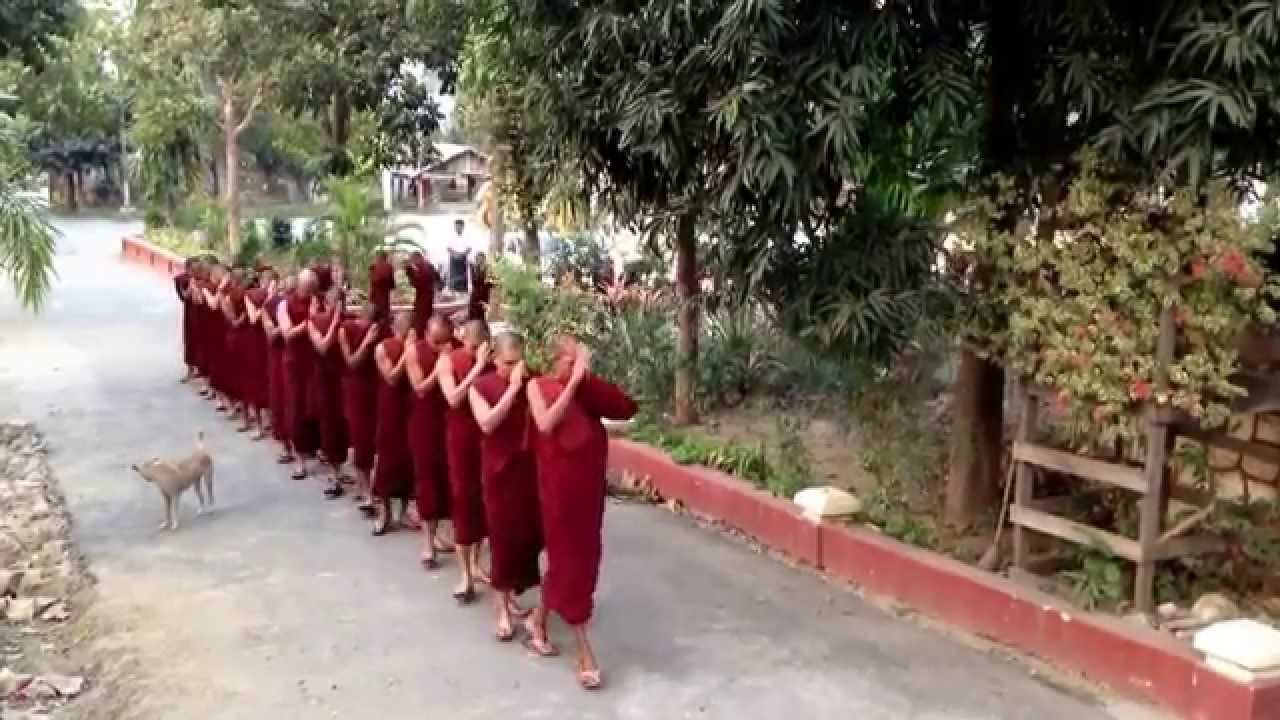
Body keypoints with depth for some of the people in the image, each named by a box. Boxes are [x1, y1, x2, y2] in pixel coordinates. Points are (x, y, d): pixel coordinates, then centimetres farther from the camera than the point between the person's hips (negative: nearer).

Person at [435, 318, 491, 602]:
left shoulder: (491, 362, -2)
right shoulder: (447, 361, -5)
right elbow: (454, 399, -19)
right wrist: (477, 367, -22)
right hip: (461, 435, -2)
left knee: (483, 499, 10)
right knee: (463, 498, 0)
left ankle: (475, 563, 27)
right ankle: (464, 575, 6)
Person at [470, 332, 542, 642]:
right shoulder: (481, 387, -3)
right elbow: (488, 423, -21)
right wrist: (512, 388, -22)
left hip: (529, 469, 3)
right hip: (500, 471, -3)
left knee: (528, 535, 8)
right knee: (503, 537, 1)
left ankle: (511, 593, 31)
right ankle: (503, 612, 10)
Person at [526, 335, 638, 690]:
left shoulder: (587, 389, 4)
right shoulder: (539, 385, -4)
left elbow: (626, 408, -7)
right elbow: (546, 424, -21)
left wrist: (589, 380, -13)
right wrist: (572, 383, -20)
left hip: (589, 482, 5)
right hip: (560, 483, -5)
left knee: (584, 554, 16)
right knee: (569, 557, 1)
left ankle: (538, 619, 39)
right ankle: (584, 651, 8)